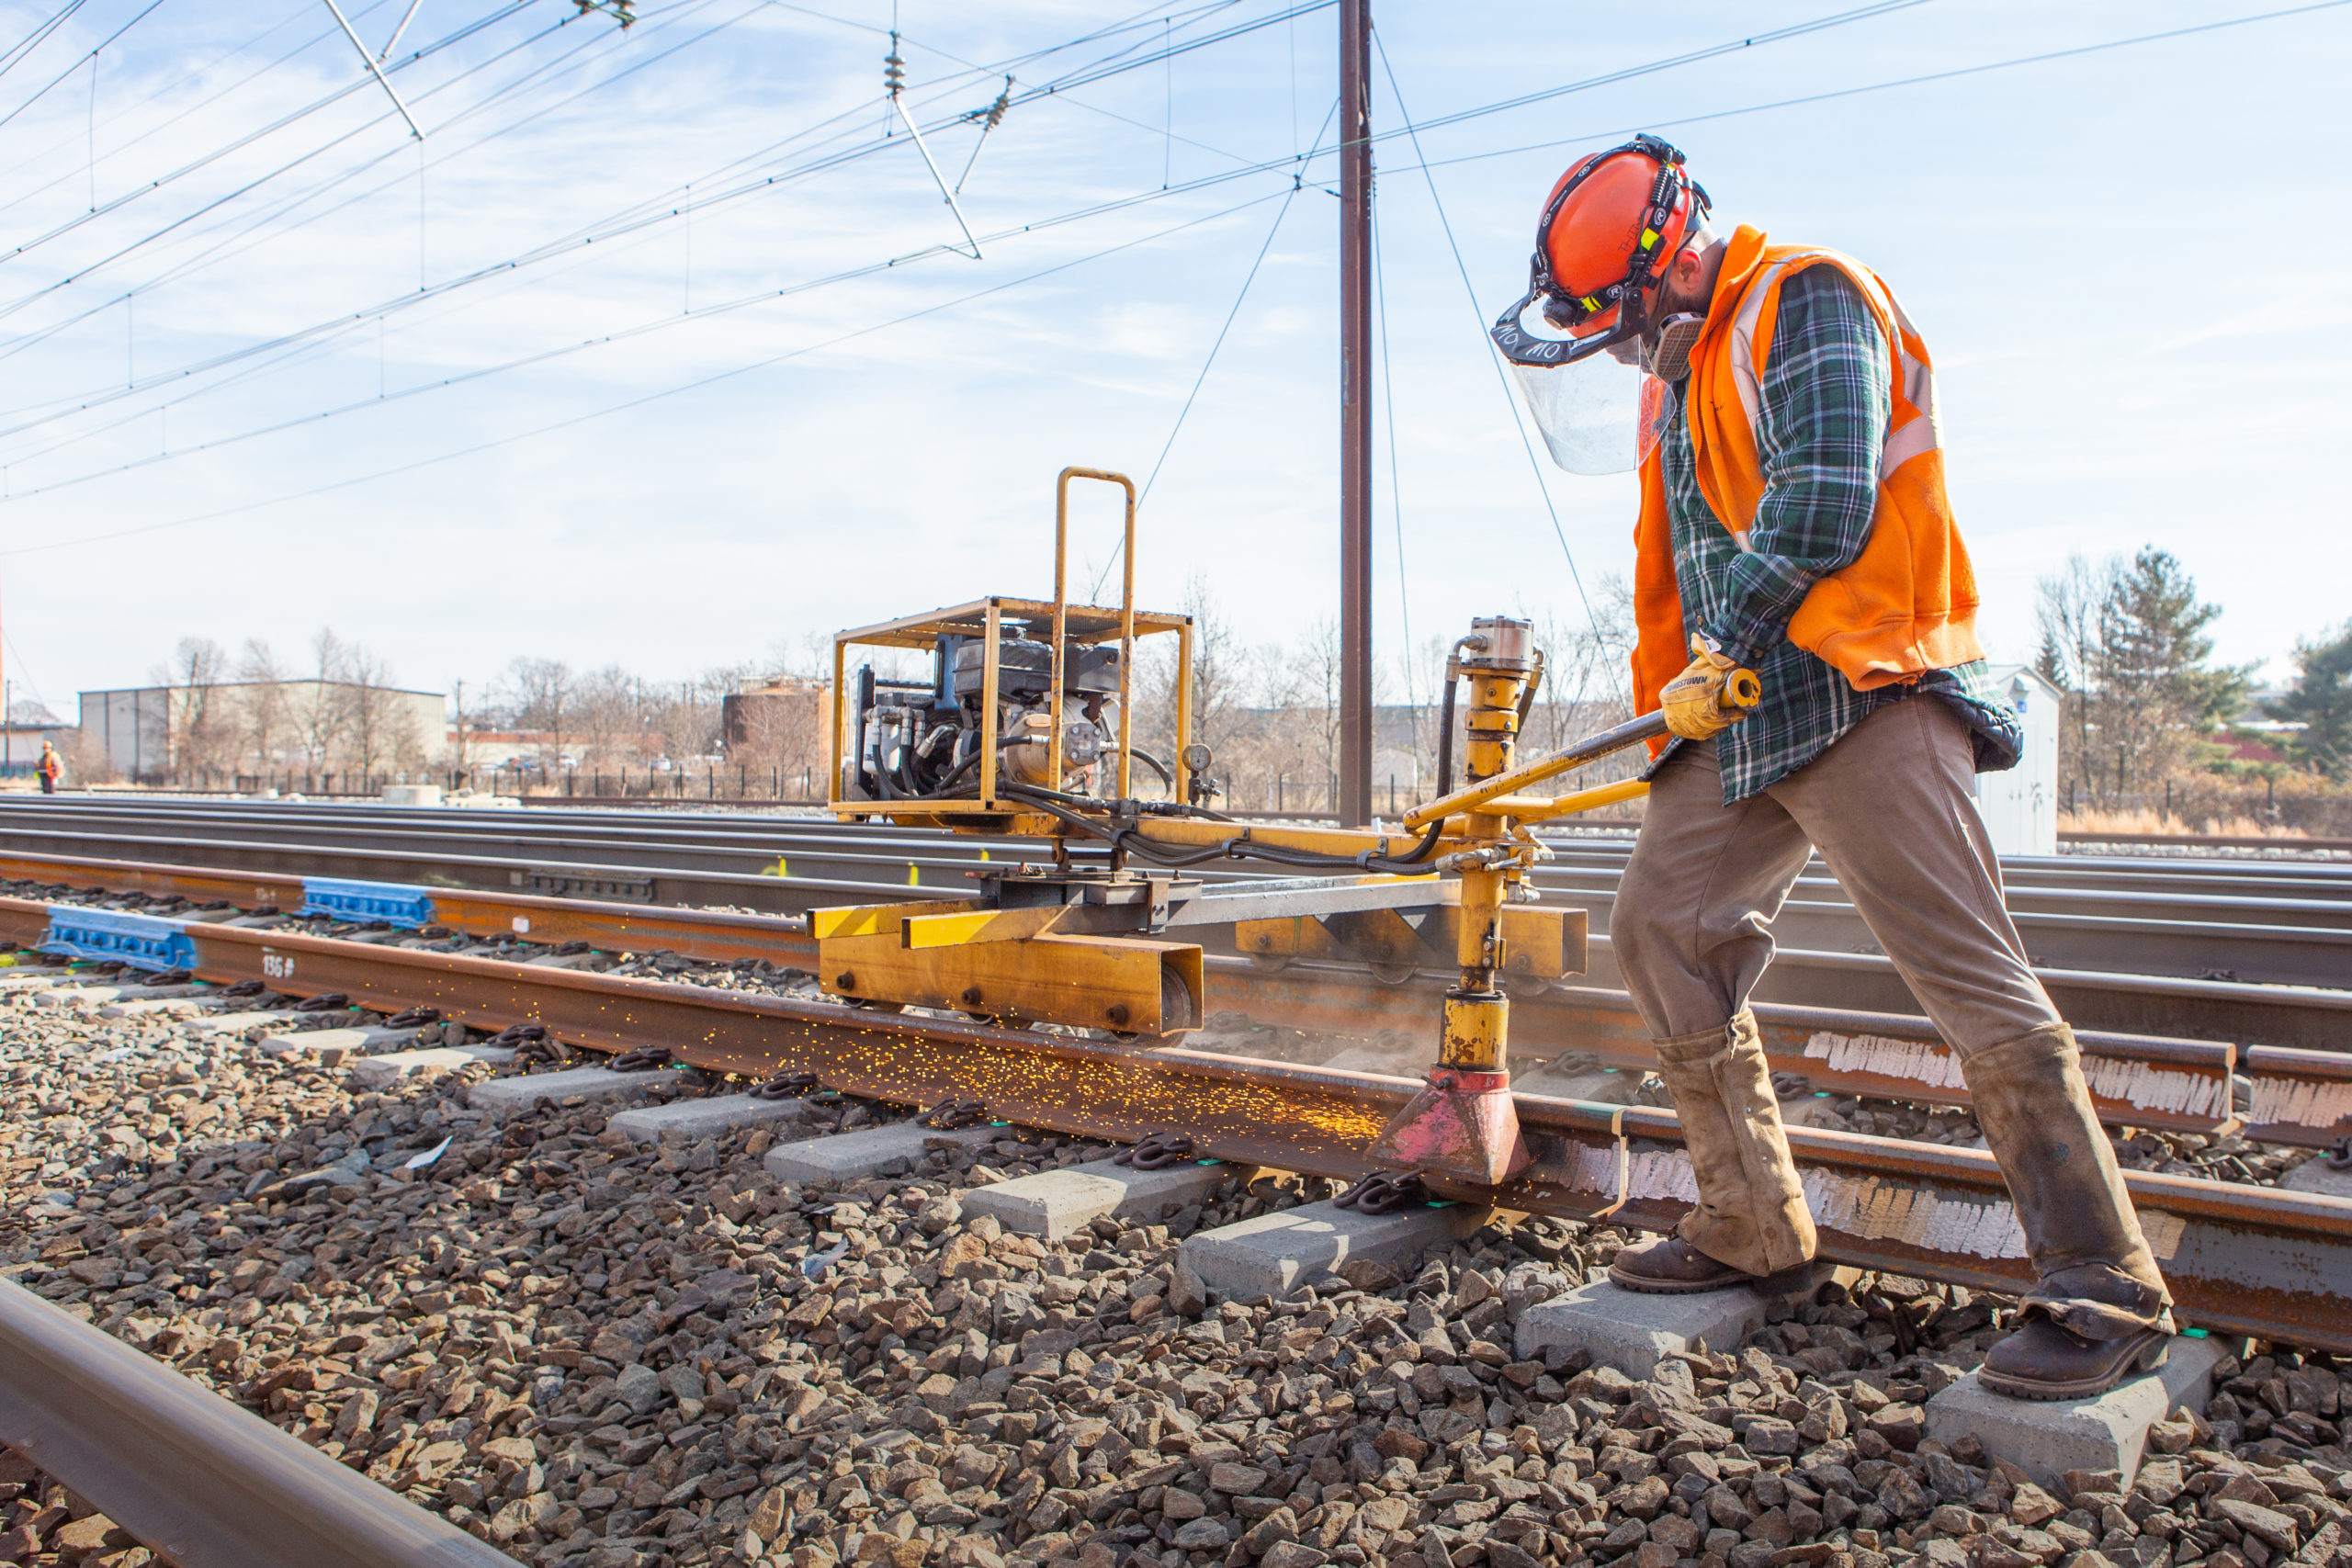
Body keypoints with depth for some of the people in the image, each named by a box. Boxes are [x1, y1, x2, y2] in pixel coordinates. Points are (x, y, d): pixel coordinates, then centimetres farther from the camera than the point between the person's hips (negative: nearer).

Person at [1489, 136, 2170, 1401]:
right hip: (1741, 721, 9)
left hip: (1860, 692, -9)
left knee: (1971, 980, -12)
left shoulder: (1805, 300, -5)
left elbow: (1822, 505, -17)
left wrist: (1722, 653, -10)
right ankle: (1756, 1230, 16)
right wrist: (1678, 697, 18)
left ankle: (2107, 1292, -5)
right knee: (1662, 932, 5)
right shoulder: (1672, 376, 23)